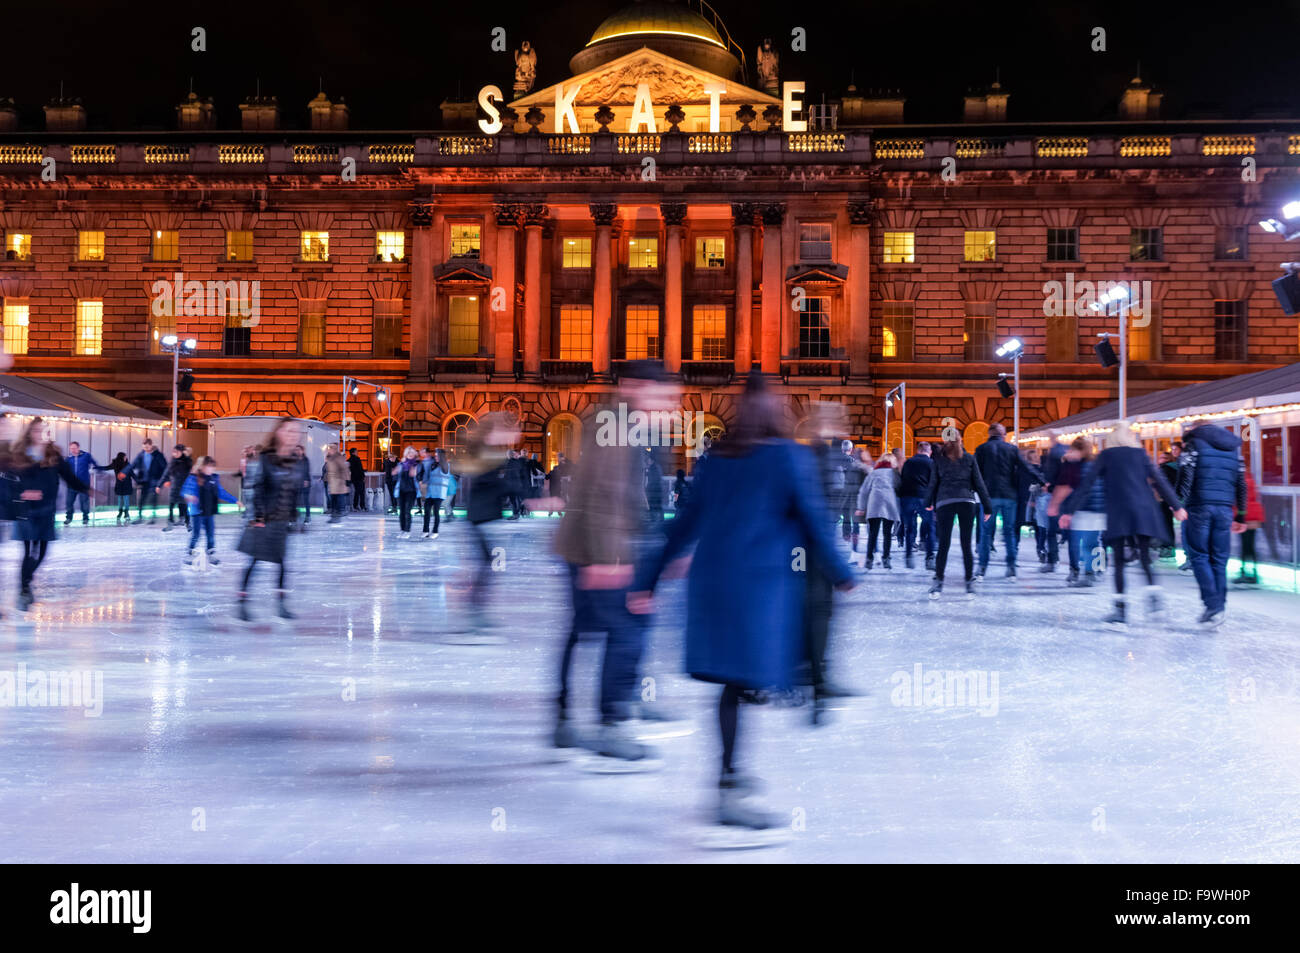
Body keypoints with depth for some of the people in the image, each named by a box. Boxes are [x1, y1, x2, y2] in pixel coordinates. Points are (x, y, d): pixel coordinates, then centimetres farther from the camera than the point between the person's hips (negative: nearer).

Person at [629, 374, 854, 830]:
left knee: (733, 681, 16)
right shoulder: (790, 457, -2)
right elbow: (814, 521, -1)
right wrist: (843, 576, 11)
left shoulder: (713, 458, 13)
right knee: (752, 683, -7)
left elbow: (685, 523, 14)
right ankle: (731, 792, -11)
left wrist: (648, 577, 18)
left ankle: (731, 773, 25)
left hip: (711, 579, 6)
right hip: (763, 583, -6)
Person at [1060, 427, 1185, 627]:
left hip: (1118, 513, -2)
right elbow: (1159, 480, 9)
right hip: (1143, 511, 2)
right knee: (1144, 558, 13)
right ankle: (1154, 597, -5)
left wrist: (1067, 510, 5)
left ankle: (1121, 612, -5)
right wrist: (1176, 506, 17)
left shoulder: (1105, 456, 7)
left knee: (1119, 562, 1)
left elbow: (1086, 484, 3)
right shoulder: (1140, 453, 12)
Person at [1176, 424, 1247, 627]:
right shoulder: (1234, 448, 17)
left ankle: (1213, 604, -11)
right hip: (1225, 509, 4)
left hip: (1199, 507, -4)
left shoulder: (1193, 444, 3)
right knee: (1219, 560, 8)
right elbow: (1241, 486, 16)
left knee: (1199, 557, 0)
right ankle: (1218, 609, 9)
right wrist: (1241, 516, 19)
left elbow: (1185, 478, -10)